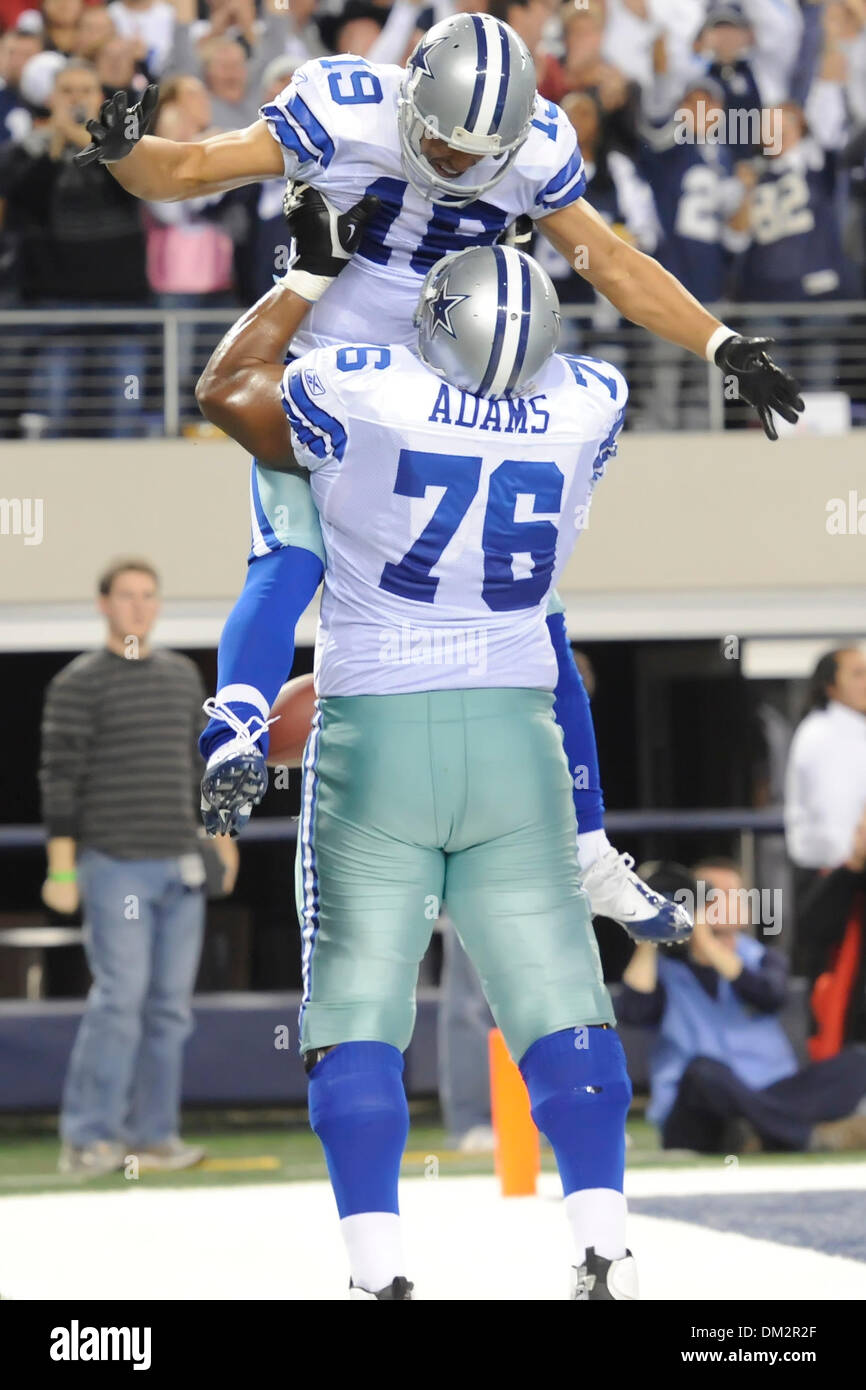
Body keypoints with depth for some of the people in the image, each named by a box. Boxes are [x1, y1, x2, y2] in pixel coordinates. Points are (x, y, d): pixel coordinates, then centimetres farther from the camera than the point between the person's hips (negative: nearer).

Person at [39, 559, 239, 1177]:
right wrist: (62, 865, -11)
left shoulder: (182, 675, 14)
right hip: (115, 865, -6)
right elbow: (60, 774, -7)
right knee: (121, 997, -12)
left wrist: (219, 832, 19)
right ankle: (88, 1138, -7)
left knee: (170, 1004, 5)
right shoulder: (80, 683, -4)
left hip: (181, 866, 6)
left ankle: (151, 1132, 11)